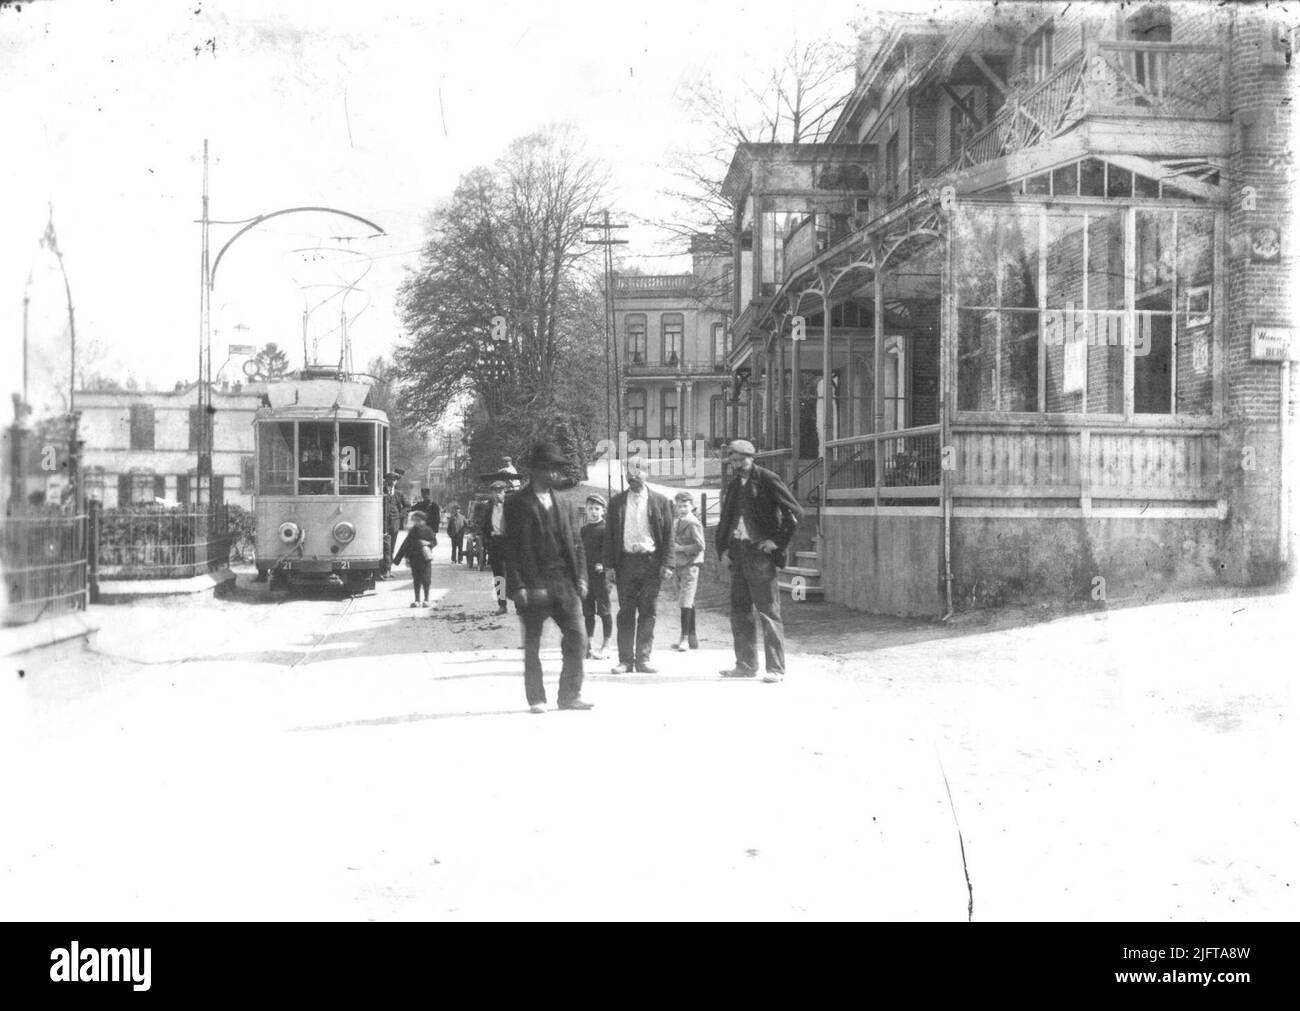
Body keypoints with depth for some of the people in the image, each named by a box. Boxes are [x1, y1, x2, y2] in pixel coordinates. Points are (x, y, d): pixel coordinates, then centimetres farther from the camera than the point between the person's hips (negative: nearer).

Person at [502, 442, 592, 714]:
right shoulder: (519, 504, -2)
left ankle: (570, 695, 10)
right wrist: (518, 586, -13)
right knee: (532, 644, 4)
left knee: (577, 639, 0)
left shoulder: (559, 503, 15)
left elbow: (575, 542, 15)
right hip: (533, 585, -5)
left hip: (564, 582, 5)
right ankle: (536, 698, 14)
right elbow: (513, 547, -6)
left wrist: (581, 577, 4)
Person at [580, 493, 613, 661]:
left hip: (600, 573, -6)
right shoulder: (583, 529, 16)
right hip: (585, 574, 6)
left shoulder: (605, 528, -3)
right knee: (587, 611, 8)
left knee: (604, 610, -2)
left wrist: (602, 564, -27)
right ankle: (588, 645, 14)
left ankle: (605, 646, 3)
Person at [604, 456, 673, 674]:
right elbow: (609, 535, 8)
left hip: (651, 562, -1)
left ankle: (643, 658, 8)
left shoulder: (660, 501, 5)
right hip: (625, 561, 1)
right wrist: (609, 565, 0)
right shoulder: (617, 502, 8)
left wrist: (666, 564, -5)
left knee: (647, 612, 2)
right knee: (626, 612, 2)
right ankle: (625, 659, 6)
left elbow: (668, 534, 4)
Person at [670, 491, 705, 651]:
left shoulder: (693, 523, -10)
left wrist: (681, 548, -15)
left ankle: (685, 639, -11)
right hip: (678, 566, 8)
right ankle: (692, 639, 15)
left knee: (686, 603, -11)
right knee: (688, 603, 11)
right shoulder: (676, 523, 14)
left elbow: (700, 545, -17)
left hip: (690, 566, -8)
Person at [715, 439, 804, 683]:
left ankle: (776, 668, -3)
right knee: (740, 611, 9)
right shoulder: (733, 485, 15)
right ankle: (746, 664, 17)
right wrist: (723, 546, 14)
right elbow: (726, 519, 27)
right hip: (738, 552, 7)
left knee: (768, 611, -6)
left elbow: (795, 512, -10)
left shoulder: (767, 480, -7)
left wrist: (778, 542, -12)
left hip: (760, 553, -7)